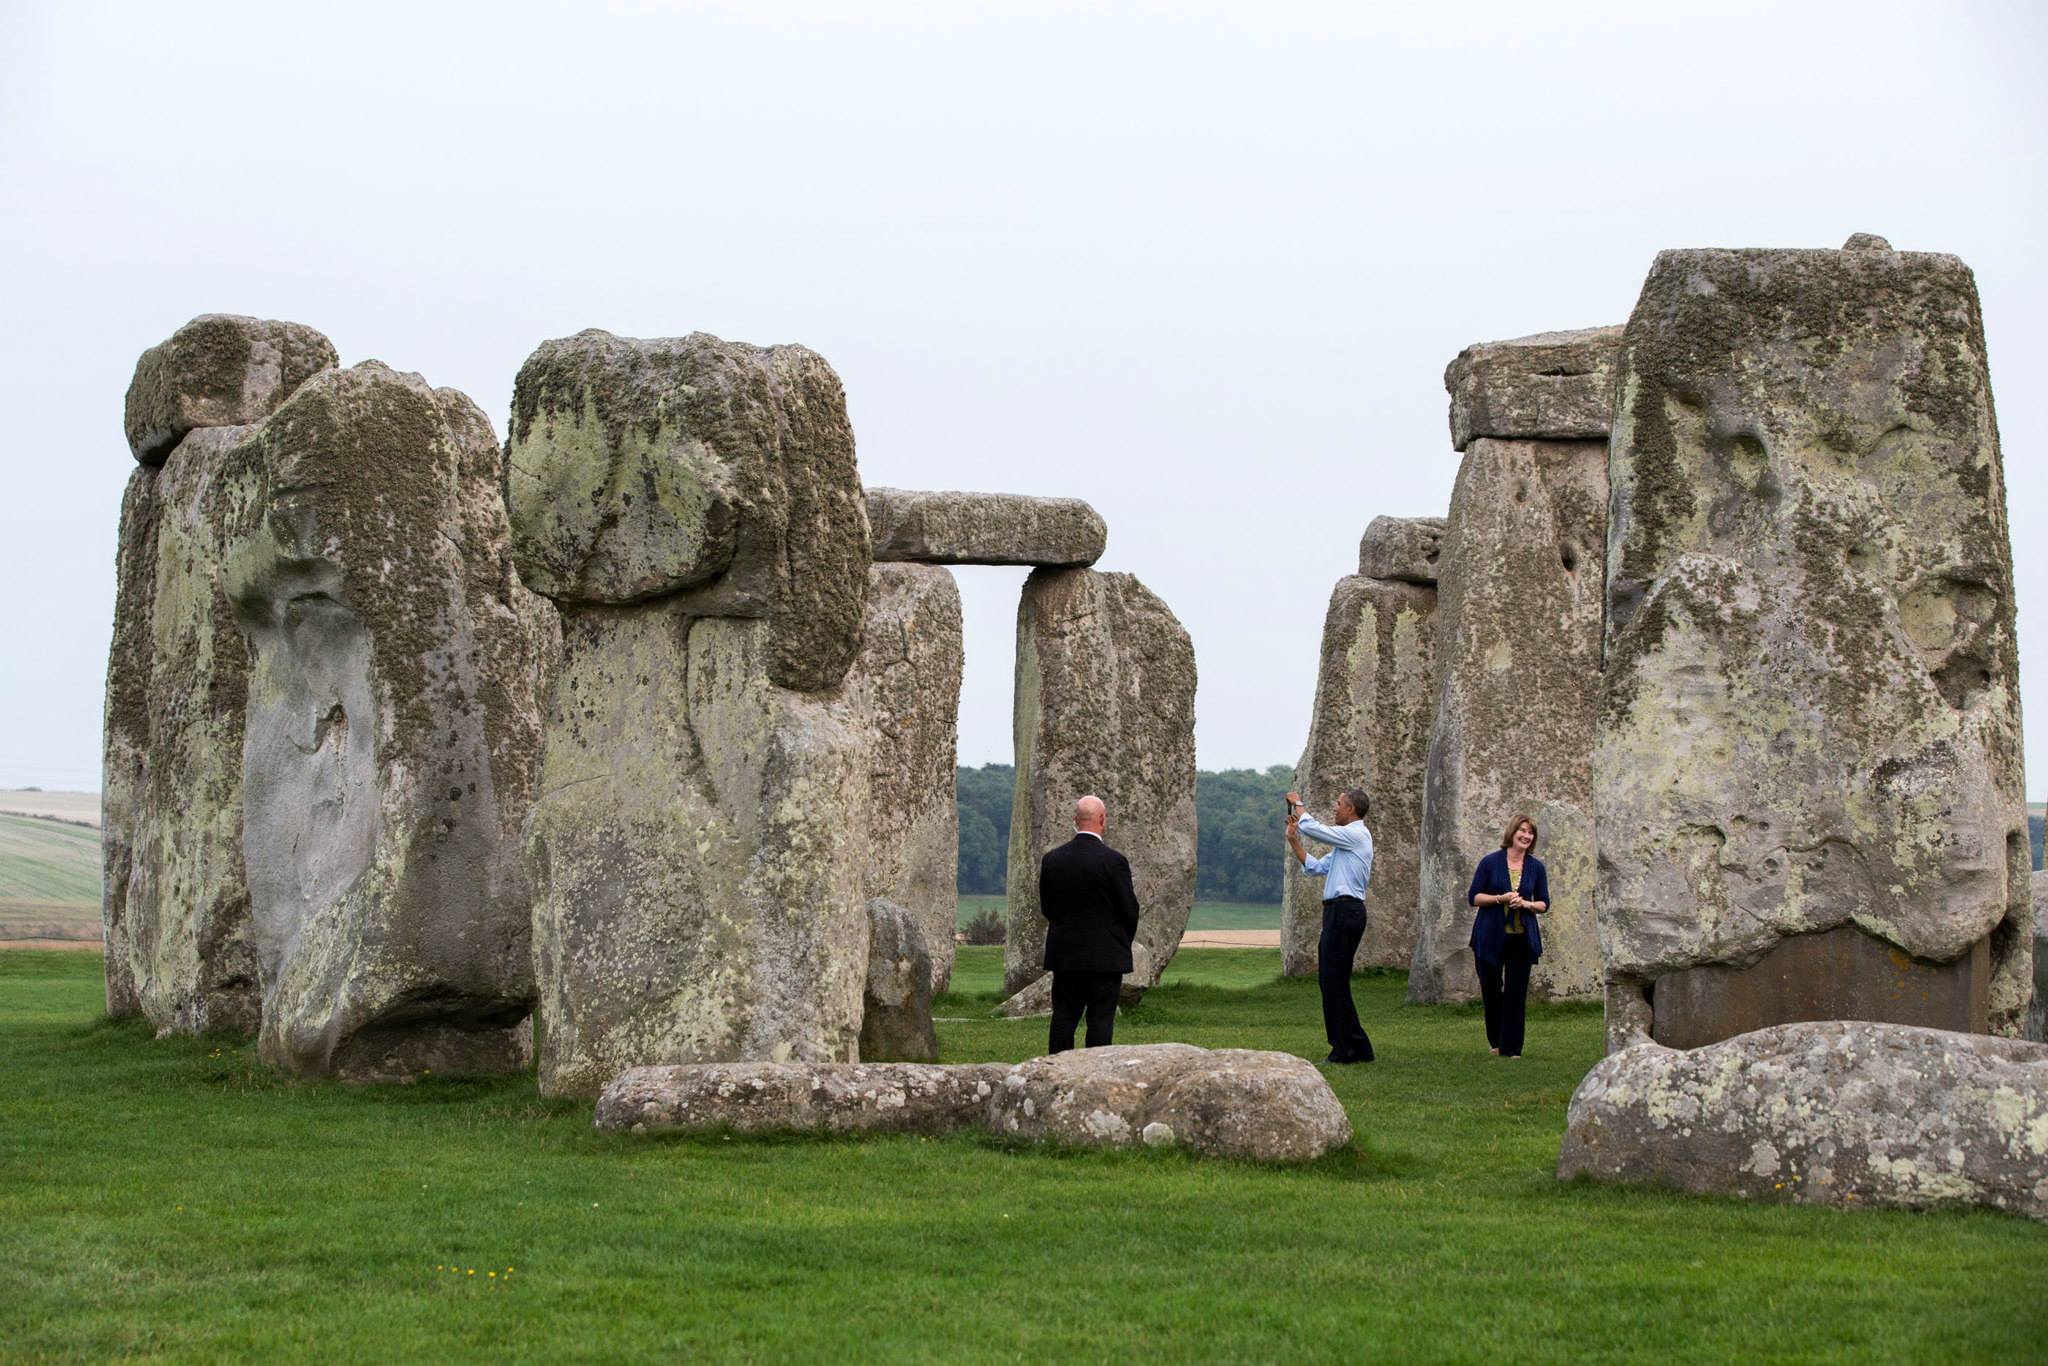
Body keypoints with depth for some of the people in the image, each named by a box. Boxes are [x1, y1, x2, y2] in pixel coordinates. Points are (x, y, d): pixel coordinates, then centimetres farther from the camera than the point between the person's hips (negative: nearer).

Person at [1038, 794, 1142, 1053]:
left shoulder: (1051, 859, -1)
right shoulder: (1113, 861, -14)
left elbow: (1045, 908, 7)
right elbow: (1130, 910, -7)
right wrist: (1123, 942, 11)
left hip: (1064, 954, 4)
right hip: (1106, 955, -4)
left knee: (1064, 1016, 9)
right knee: (1101, 1020, 1)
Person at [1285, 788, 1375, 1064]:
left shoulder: (1356, 835, -9)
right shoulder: (1346, 840, 23)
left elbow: (1311, 827, -13)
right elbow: (1314, 867, 23)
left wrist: (1297, 804, 5)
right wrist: (1293, 841, 18)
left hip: (1344, 911, -10)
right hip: (1339, 912, 10)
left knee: (1334, 981, -8)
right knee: (1330, 980, 11)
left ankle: (1345, 1049, -6)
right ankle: (1357, 1048, 14)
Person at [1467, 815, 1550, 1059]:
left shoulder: (1536, 867, 5)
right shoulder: (1490, 862, -2)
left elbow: (1544, 903, 10)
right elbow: (1473, 897, -2)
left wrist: (1526, 904, -11)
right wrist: (1500, 898, -16)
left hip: (1522, 937, 1)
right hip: (1491, 936, -1)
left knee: (1516, 992, -2)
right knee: (1490, 988, 6)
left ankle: (1510, 1047, 4)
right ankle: (1495, 1040, 28)